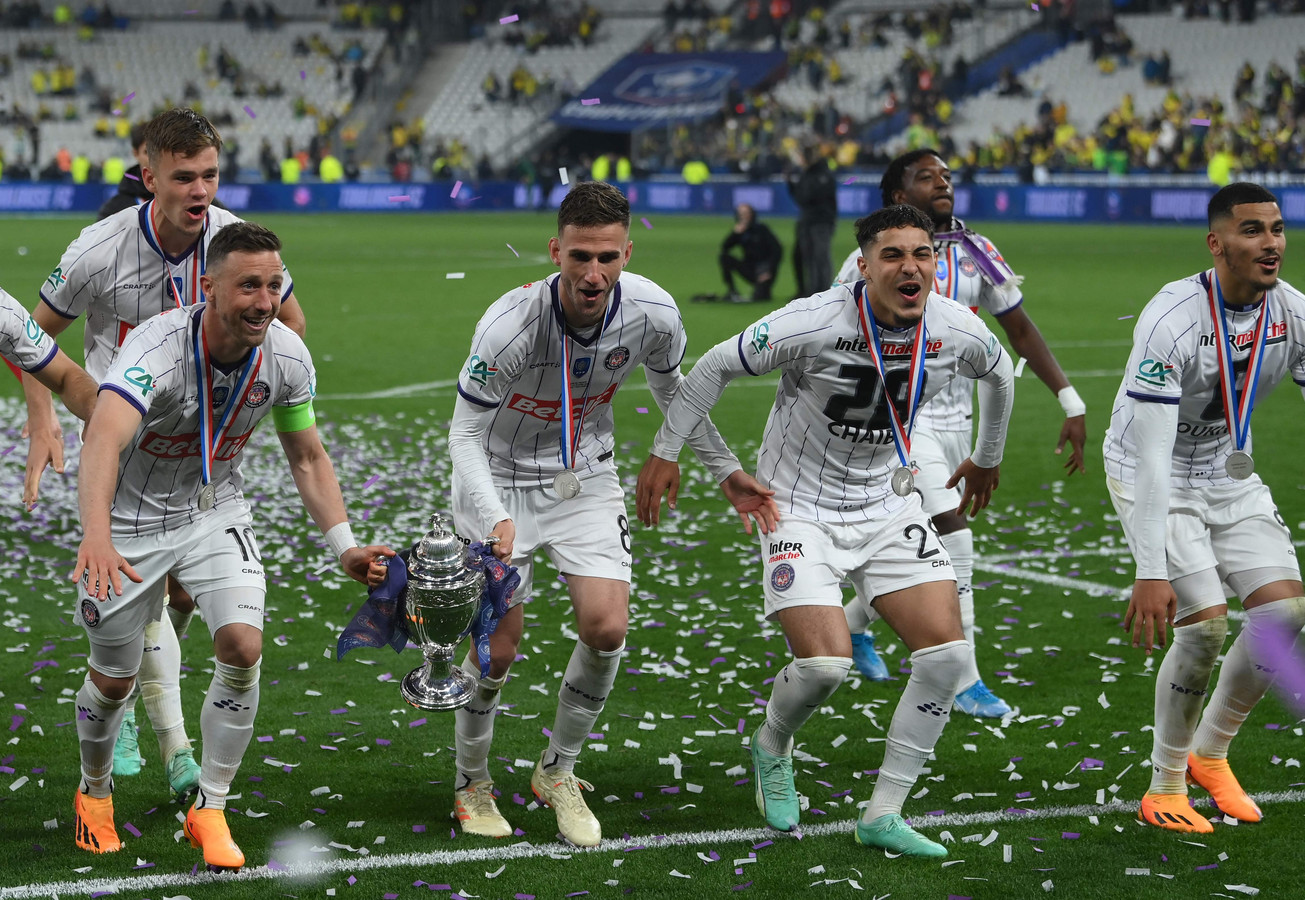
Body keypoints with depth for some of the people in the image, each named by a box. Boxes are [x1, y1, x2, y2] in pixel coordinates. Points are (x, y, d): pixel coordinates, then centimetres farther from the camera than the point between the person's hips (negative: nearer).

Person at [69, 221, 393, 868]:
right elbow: (104, 441, -51)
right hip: (130, 522, -3)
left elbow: (307, 457, 1)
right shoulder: (157, 348, -34)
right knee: (112, 679, 8)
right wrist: (95, 538, -68)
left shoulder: (287, 356, -16)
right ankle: (94, 793, 40)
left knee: (243, 646, -18)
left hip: (215, 512, 3)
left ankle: (209, 811, -1)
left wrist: (345, 548, -10)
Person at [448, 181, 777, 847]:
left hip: (586, 479, 3)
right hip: (501, 481, -3)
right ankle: (471, 785, 19)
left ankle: (558, 772, 13)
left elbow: (672, 388, 5)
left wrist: (727, 472, 8)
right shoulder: (508, 326, -31)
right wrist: (496, 519, -37)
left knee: (606, 627, -10)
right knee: (496, 648, -6)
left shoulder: (653, 314, -18)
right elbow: (465, 436, -22)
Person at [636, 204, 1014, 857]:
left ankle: (883, 815, 4)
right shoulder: (812, 323, -24)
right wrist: (665, 453, -3)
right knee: (825, 663, -18)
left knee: (946, 654, -9)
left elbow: (996, 373, 16)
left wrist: (987, 458, 28)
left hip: (888, 507, 5)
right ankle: (773, 748, 19)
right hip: (799, 507, -5)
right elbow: (714, 367, -9)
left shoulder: (958, 331, -10)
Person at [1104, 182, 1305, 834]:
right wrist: (1150, 570, -37)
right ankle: (1164, 786, 3)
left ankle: (1209, 753, 15)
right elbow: (1151, 455, -32)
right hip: (1154, 479, -6)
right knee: (1205, 623, -17)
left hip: (1230, 474, 6)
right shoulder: (1172, 321, -30)